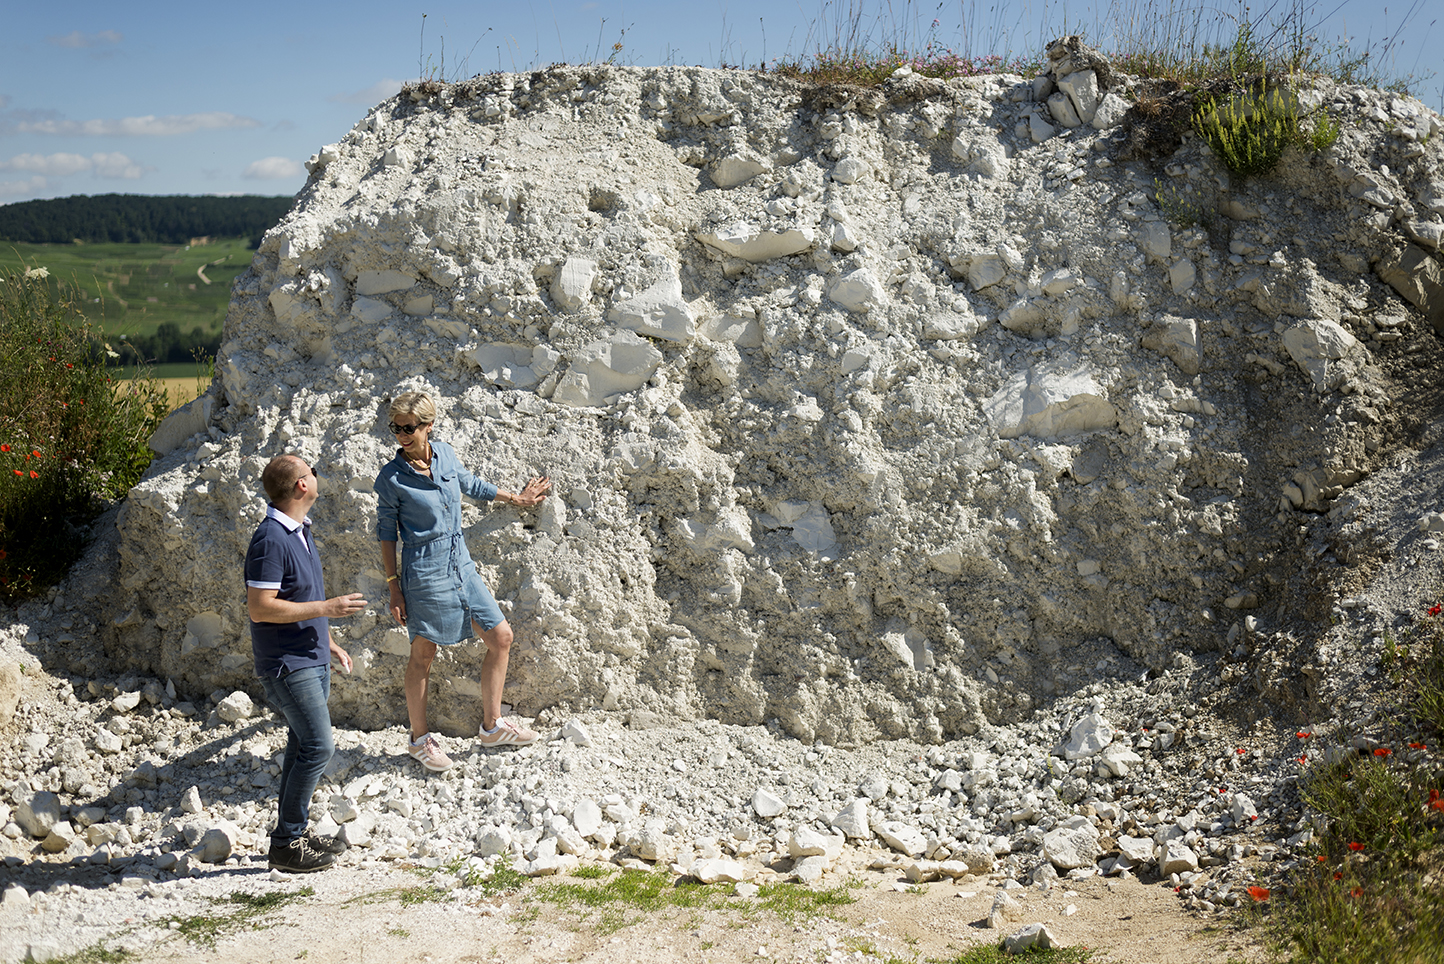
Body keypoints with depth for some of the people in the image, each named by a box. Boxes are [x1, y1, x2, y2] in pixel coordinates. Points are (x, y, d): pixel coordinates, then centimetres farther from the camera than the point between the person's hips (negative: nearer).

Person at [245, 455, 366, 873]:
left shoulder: (300, 531, 11)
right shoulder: (271, 539, -20)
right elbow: (260, 607, -23)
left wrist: (329, 642, 23)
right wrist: (326, 608, -21)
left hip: (311, 659, 10)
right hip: (288, 664, -10)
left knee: (304, 747, 14)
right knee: (318, 747, -11)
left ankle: (295, 833, 23)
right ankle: (286, 844, -3)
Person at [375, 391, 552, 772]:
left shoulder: (445, 454, 2)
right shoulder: (391, 478, -12)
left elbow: (469, 484, 21)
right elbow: (386, 532, -4)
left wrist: (516, 498, 32)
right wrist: (394, 587, -6)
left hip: (461, 564, 6)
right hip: (425, 570, -6)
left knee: (501, 637, 7)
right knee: (423, 654, 4)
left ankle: (492, 725, 21)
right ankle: (420, 739, 20)